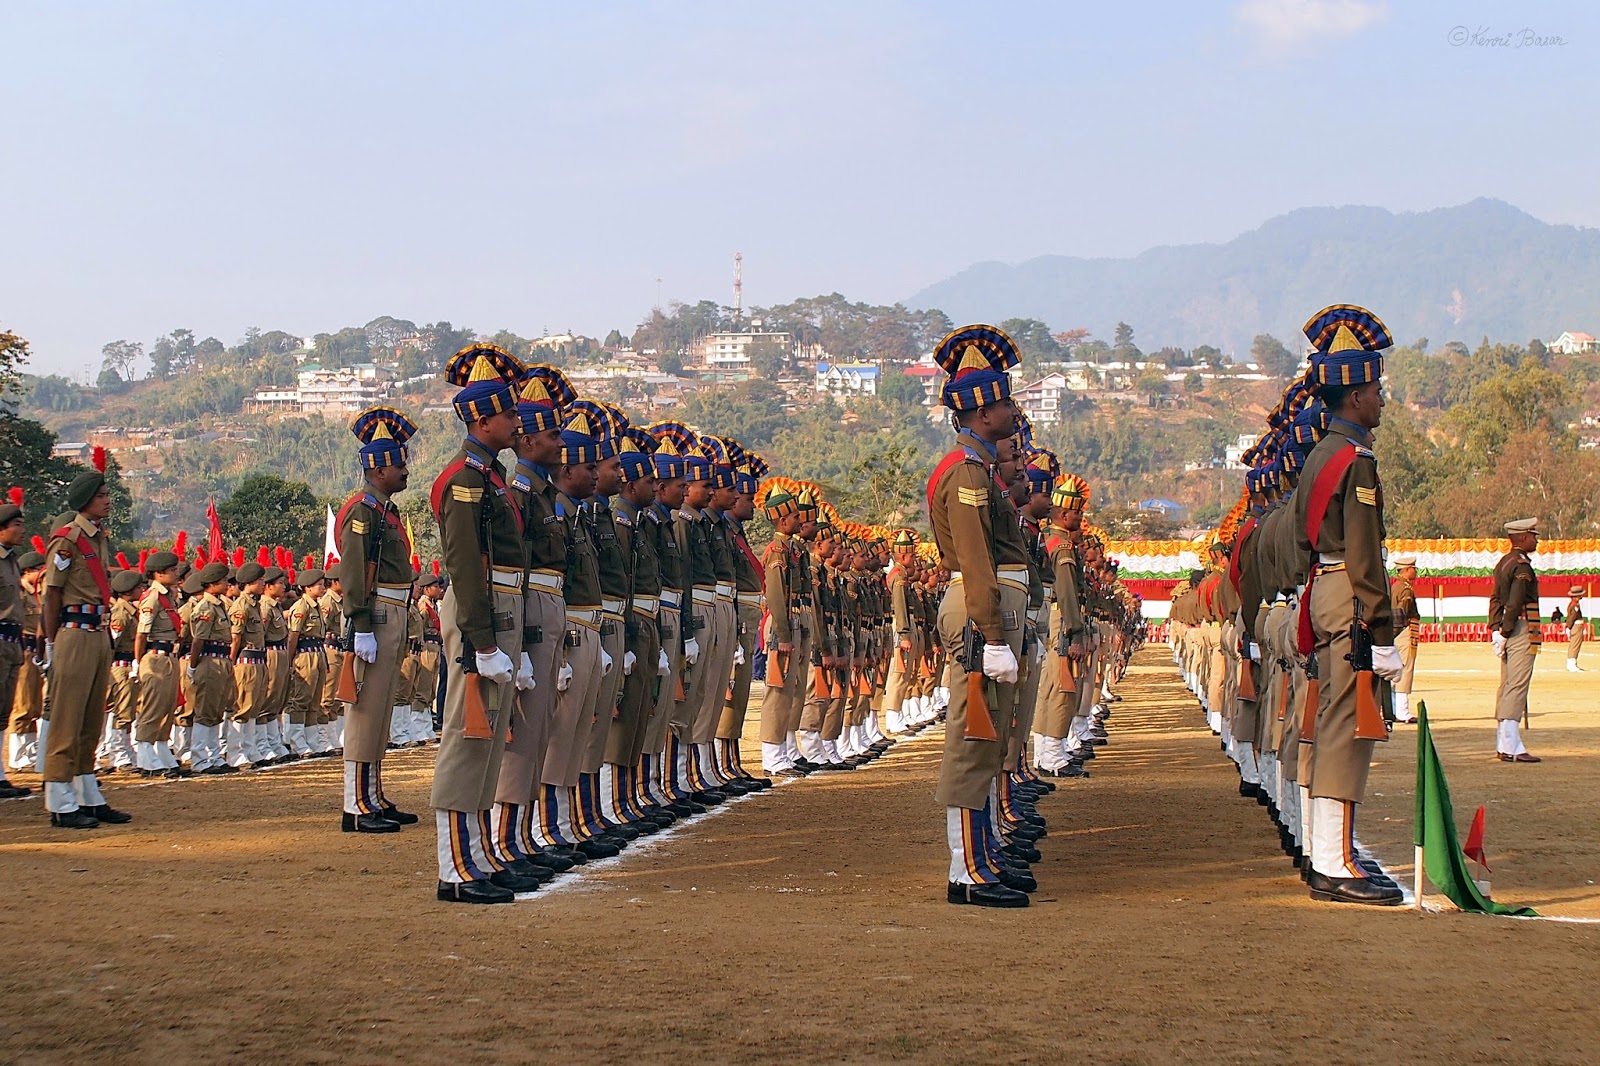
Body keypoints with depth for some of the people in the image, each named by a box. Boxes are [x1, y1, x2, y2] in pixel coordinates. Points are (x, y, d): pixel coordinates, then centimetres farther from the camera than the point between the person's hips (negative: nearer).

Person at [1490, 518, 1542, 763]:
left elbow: (1496, 599, 13)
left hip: (1508, 632, 10)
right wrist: (1504, 633, -14)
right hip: (1522, 631, -10)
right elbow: (1514, 603, -19)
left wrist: (1495, 630, 8)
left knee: (1506, 687, 11)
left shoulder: (1503, 562, 15)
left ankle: (1503, 745, 15)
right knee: (1517, 687, -9)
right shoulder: (1522, 565, -14)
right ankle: (1511, 747, -11)